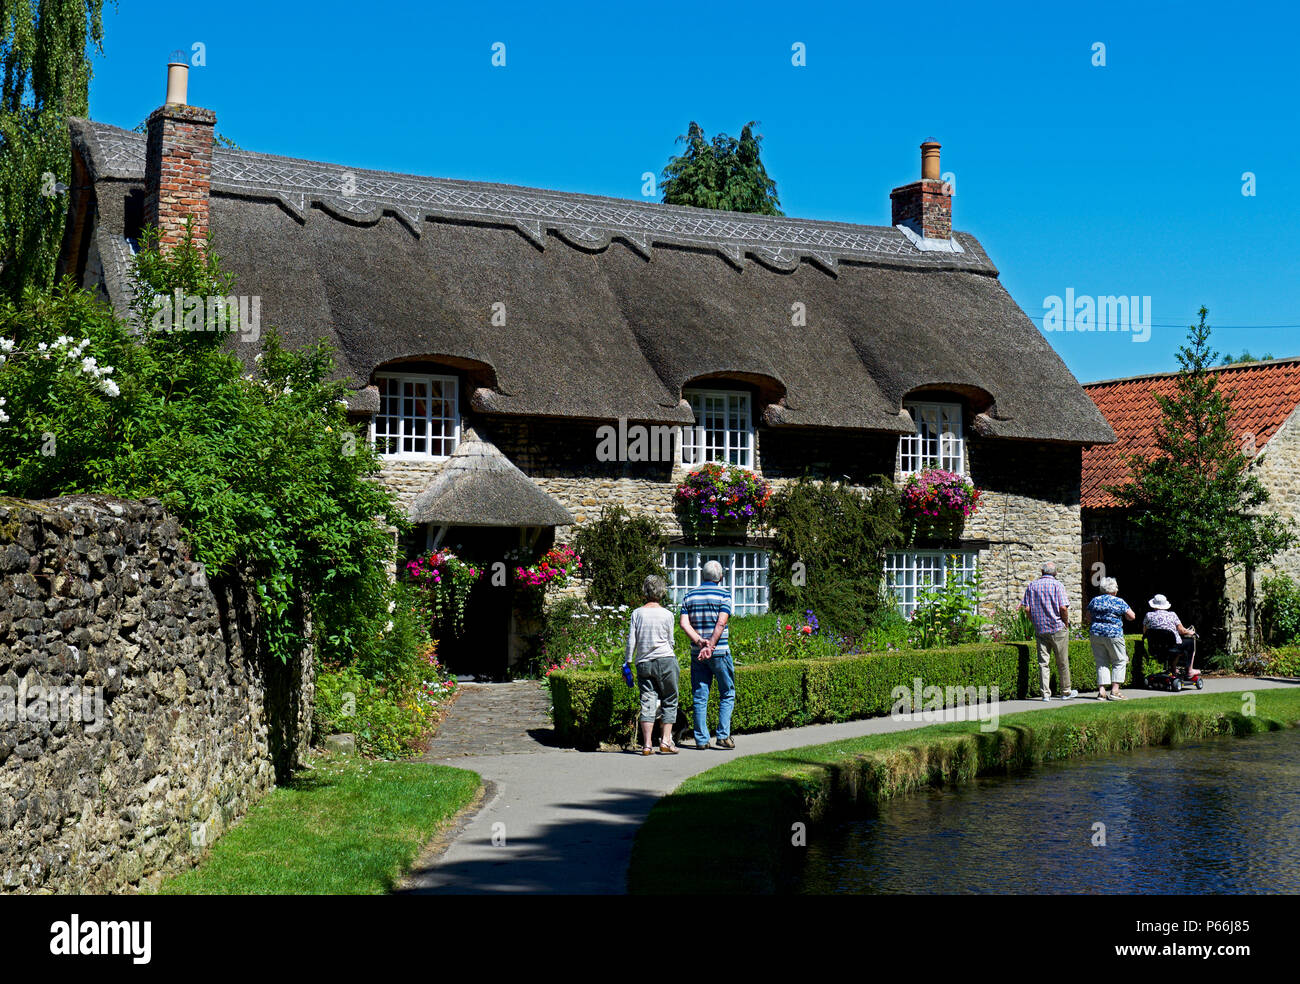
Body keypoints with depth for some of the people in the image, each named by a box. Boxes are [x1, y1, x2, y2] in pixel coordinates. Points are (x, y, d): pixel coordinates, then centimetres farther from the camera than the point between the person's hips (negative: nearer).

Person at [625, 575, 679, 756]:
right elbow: (670, 641, 6)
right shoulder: (667, 614, -2)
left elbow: (631, 641, 1)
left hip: (643, 663, 2)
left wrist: (627, 663, 9)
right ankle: (666, 741, 2)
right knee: (670, 701, 8)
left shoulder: (637, 613, 2)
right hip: (666, 661, -2)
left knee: (647, 702, 3)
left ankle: (647, 744, -3)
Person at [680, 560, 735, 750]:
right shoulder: (723, 594, -3)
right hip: (720, 652, -3)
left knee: (699, 696, 6)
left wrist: (699, 641, -11)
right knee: (727, 694, 8)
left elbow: (684, 624, -3)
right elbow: (721, 623, -14)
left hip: (696, 653, 3)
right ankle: (723, 735, -1)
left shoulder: (689, 596, 9)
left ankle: (701, 739, 5)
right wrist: (710, 646, -16)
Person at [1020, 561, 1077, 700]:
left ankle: (1046, 694, 1)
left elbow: (1026, 608, 1)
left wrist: (1035, 622, 12)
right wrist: (1066, 623, 0)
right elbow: (1063, 607, -14)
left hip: (1040, 630, 3)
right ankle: (1066, 692, 17)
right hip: (1058, 628, -3)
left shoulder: (1032, 586, 5)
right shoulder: (1057, 585, -6)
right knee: (1062, 662, 8)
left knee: (1043, 662, 4)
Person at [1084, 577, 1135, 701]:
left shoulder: (1095, 601, 8)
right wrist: (1123, 616, 19)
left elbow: (1087, 618, 14)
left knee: (1101, 663, 8)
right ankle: (1114, 691, -2)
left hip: (1095, 634, 4)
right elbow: (1132, 617, -1)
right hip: (1113, 635, -4)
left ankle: (1101, 691, 0)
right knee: (1119, 662, 6)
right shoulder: (1119, 602, -3)